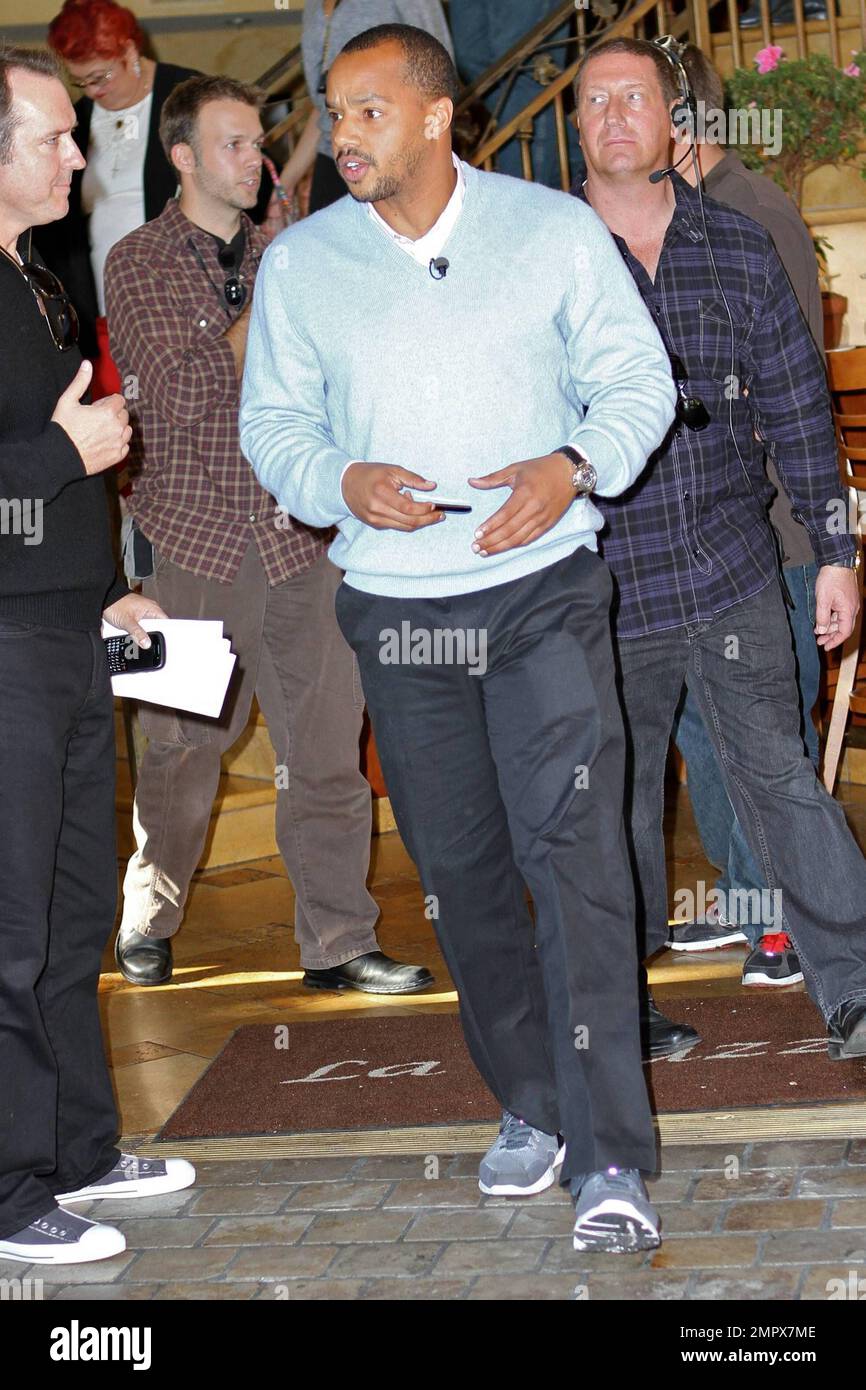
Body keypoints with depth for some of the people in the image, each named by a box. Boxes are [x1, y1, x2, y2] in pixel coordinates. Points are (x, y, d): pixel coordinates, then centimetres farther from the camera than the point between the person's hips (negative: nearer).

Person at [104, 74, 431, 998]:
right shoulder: (137, 263, 0)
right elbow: (179, 393, -12)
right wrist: (263, 312, -8)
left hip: (300, 539, 3)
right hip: (199, 540, -3)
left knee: (326, 746, 2)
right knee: (183, 746, 7)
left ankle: (337, 943, 11)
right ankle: (147, 919, 29)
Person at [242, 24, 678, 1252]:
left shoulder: (555, 230, 0)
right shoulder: (300, 263, 4)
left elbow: (638, 381, 4)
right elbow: (273, 423, 9)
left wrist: (570, 470, -16)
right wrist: (342, 484, -13)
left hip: (544, 592, -3)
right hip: (396, 609, 3)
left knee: (574, 853, -13)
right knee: (459, 871, 11)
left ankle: (609, 1162, -9)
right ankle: (529, 1105, 29)